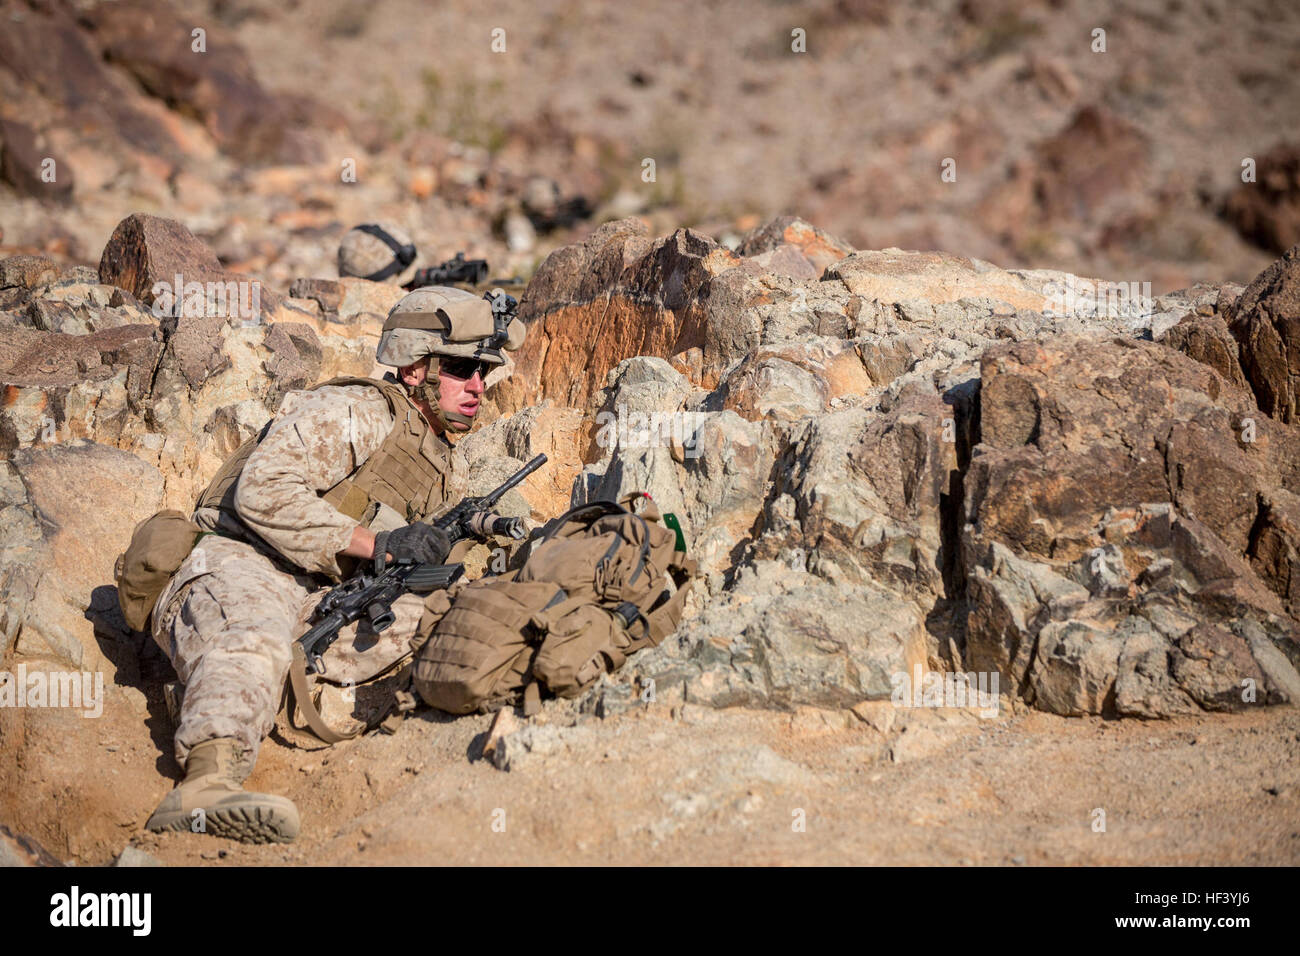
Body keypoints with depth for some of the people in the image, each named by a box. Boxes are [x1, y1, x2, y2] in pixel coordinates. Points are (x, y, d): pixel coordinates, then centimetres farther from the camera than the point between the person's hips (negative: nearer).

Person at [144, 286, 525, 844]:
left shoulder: (450, 473, 23)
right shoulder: (356, 413, -5)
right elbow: (261, 490, -17)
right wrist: (375, 542, -20)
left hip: (323, 608, 8)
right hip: (242, 570, -8)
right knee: (257, 641, -40)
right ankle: (206, 786, -64)